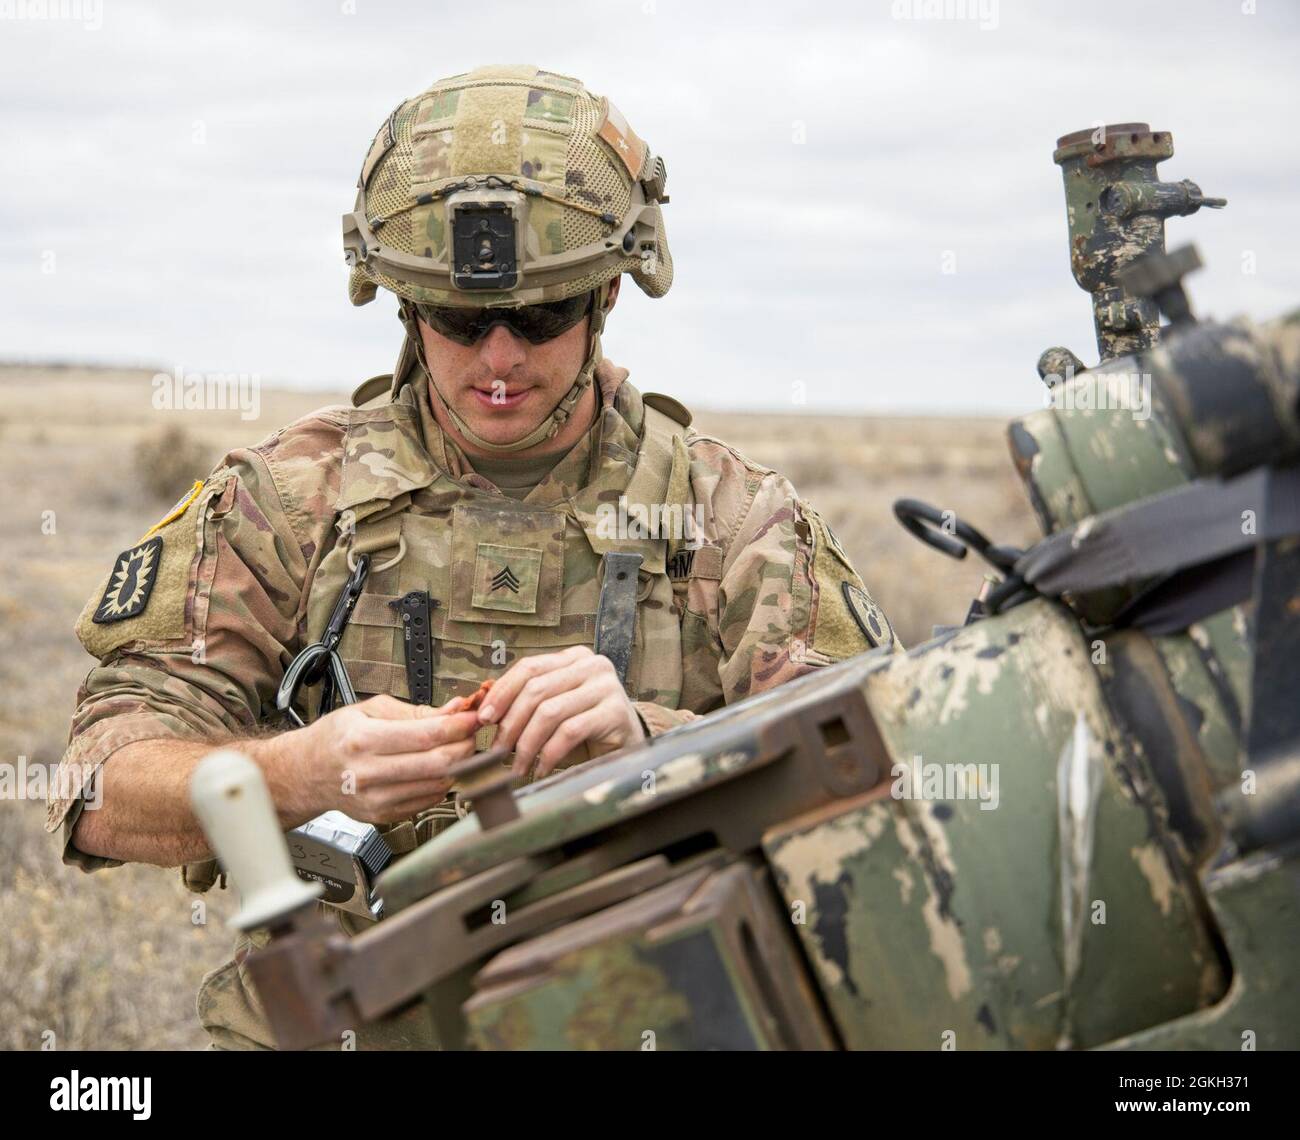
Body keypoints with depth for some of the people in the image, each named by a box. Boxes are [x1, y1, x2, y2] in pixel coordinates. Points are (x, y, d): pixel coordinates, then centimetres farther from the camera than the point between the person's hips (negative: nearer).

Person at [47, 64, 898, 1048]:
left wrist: (645, 745, -24)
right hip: (328, 1015, 1)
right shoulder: (288, 497, 6)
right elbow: (106, 798, -1)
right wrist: (301, 774, -22)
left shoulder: (732, 517, 6)